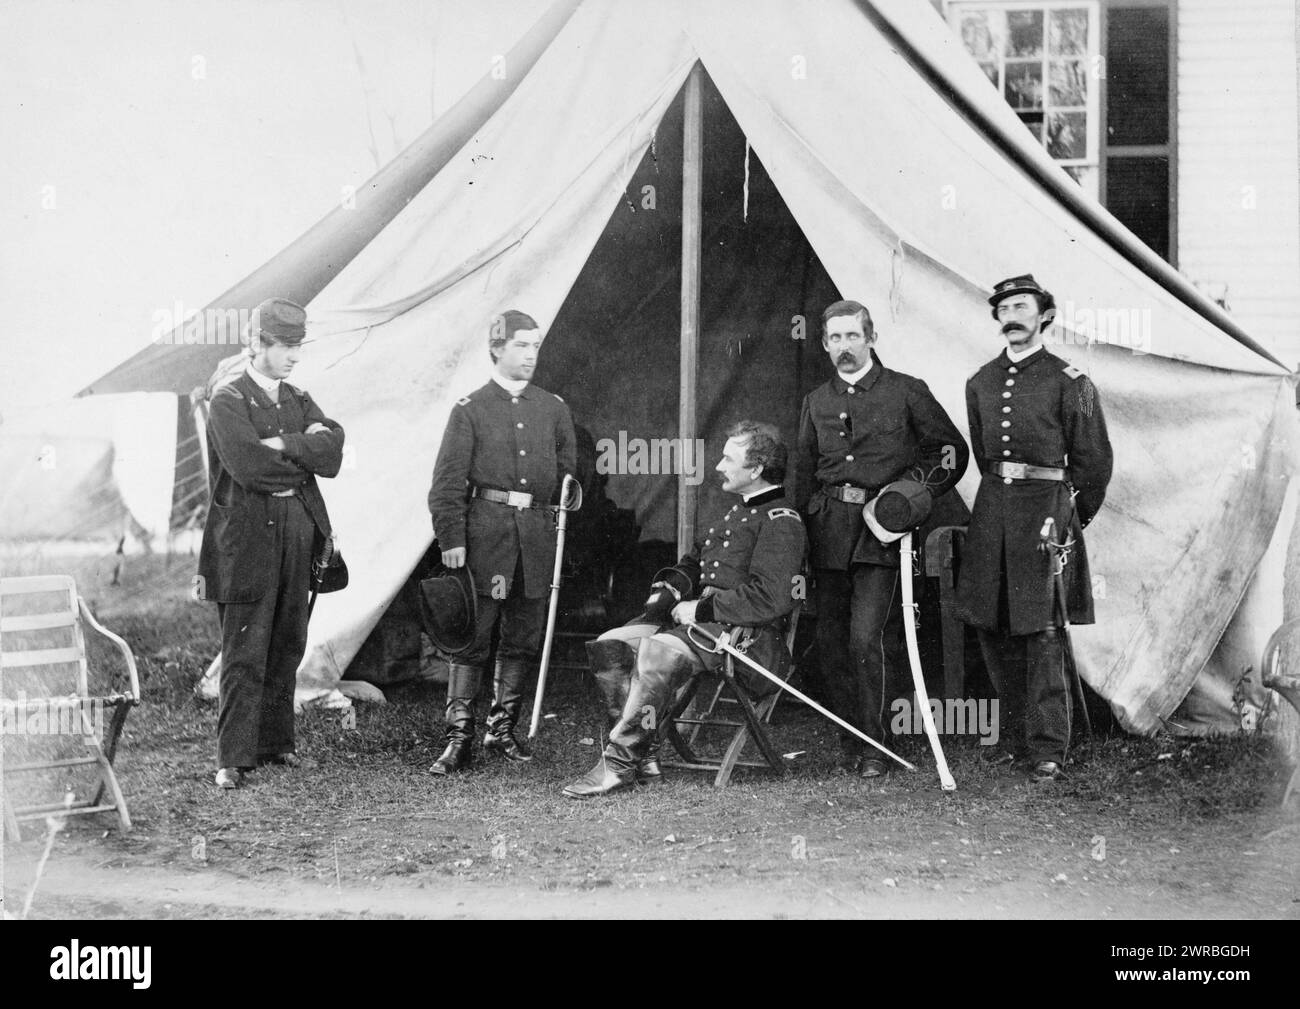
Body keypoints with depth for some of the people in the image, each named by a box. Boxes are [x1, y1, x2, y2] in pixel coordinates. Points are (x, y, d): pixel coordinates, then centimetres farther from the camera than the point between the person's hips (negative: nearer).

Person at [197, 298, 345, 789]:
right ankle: (233, 758, -3)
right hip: (246, 539, -6)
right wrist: (305, 456, -4)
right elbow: (247, 467, -19)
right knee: (245, 654, -6)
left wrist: (283, 445, -15)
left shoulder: (299, 400, 16)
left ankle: (275, 742, 20)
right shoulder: (227, 402, -5)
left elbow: (332, 454, -1)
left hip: (299, 535, 6)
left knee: (287, 647, 10)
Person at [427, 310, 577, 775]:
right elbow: (447, 482, -2)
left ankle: (502, 728, 21)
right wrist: (451, 539, -9)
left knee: (523, 638, 9)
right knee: (472, 636, -5)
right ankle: (459, 737, -2)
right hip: (486, 527, -4)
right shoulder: (469, 410, 1)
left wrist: (561, 526, 11)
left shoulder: (554, 409, 13)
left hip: (538, 532, 4)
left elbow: (567, 474, 20)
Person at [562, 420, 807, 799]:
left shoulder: (781, 520, -8)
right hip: (699, 617, 10)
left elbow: (770, 598, -20)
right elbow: (694, 561, 33)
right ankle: (642, 753, -6)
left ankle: (620, 763, -27)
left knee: (659, 650, -34)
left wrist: (702, 608, -16)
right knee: (609, 647, -8)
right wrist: (668, 586, 11)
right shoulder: (736, 512, 23)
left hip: (743, 631, -10)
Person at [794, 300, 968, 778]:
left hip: (881, 529, -4)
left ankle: (873, 747, -5)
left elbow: (953, 449, 10)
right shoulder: (816, 402, 15)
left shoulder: (906, 392, 4)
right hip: (828, 531, 4)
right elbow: (804, 474, 18)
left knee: (868, 639, -14)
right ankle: (848, 744, 15)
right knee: (831, 641, 4)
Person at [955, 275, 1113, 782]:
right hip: (993, 504, 5)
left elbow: (1094, 459, 3)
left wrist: (1073, 516, 8)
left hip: (1046, 502, -5)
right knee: (989, 626, 7)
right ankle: (1015, 728, 21)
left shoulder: (1068, 381, -2)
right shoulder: (980, 383, 12)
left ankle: (1048, 748, -5)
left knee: (1041, 631, -8)